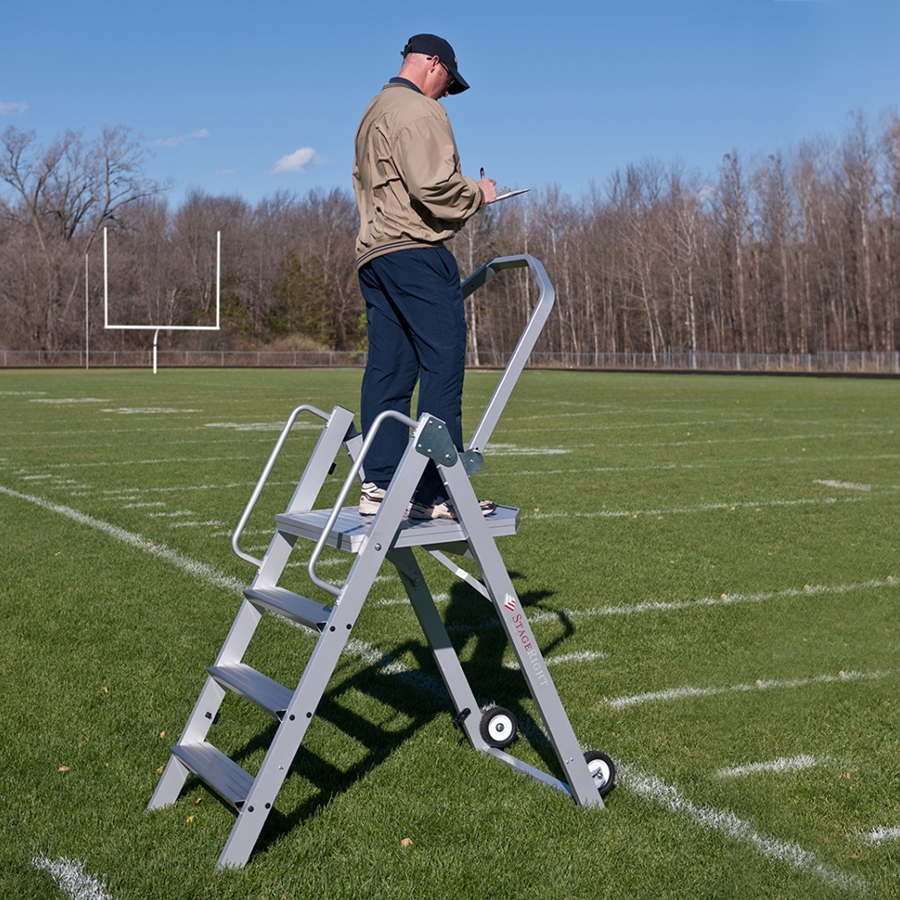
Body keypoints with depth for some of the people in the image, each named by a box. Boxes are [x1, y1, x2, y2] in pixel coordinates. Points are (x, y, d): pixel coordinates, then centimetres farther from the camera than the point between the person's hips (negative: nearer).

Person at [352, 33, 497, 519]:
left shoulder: (373, 114, 26)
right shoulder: (419, 112, -7)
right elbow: (433, 187, -18)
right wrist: (478, 193, -1)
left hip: (373, 252, 10)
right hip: (415, 253, -10)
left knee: (387, 371, 7)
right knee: (443, 367, -9)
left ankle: (379, 485, 6)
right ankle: (436, 492, -11)